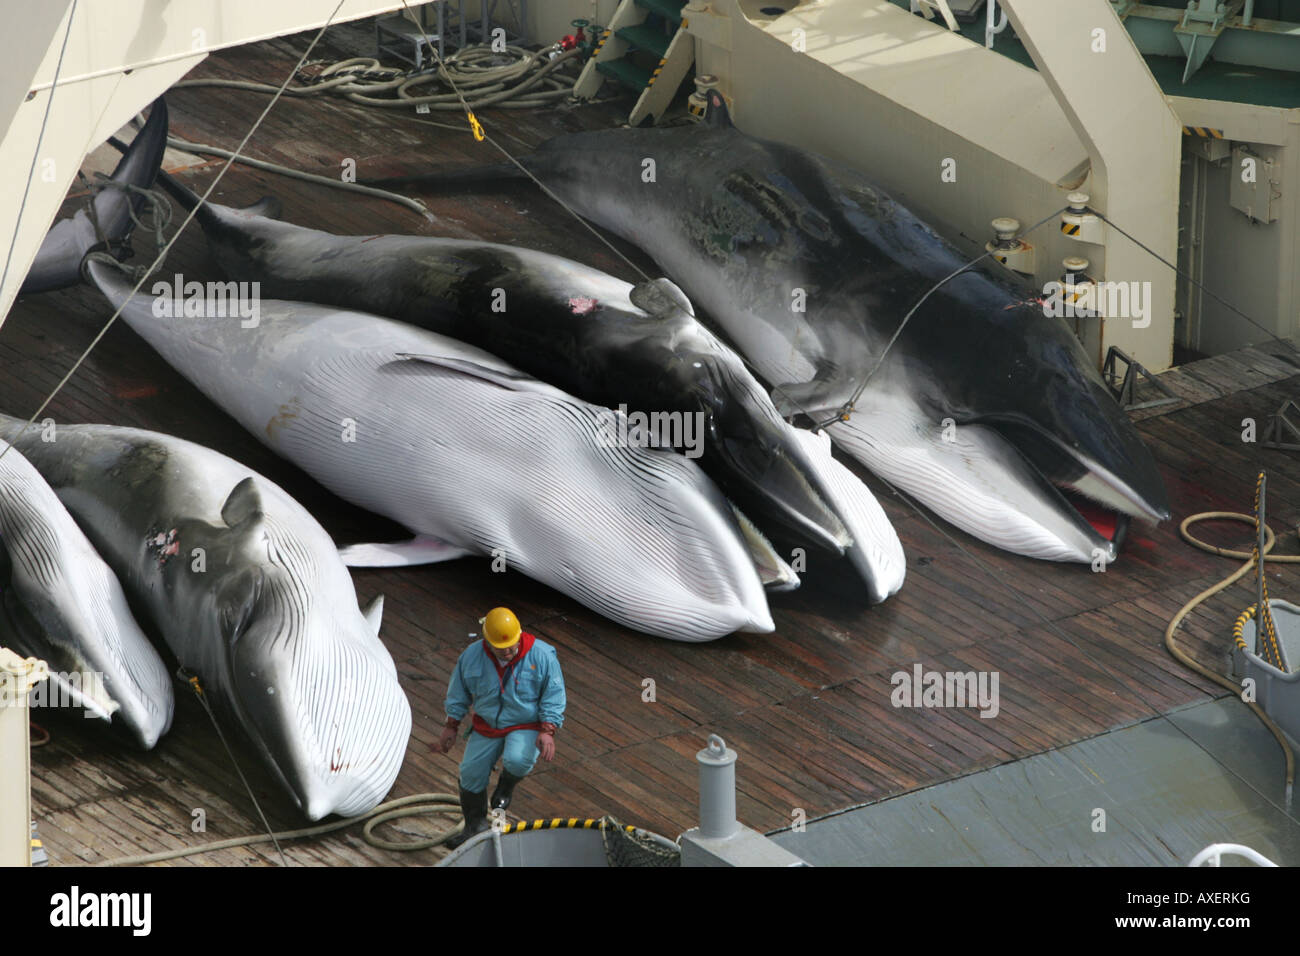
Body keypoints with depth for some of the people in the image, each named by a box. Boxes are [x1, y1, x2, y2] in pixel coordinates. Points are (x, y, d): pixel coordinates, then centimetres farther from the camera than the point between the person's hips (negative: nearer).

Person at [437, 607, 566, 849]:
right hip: (486, 726, 4)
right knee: (471, 772, 3)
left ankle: (506, 785, 5)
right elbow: (459, 693, 6)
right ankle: (475, 825, 26)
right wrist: (451, 727, 8)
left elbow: (554, 696, -11)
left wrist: (547, 731, -20)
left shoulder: (541, 655, -17)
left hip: (526, 726, -4)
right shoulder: (472, 656, -9)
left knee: (517, 760, -32)